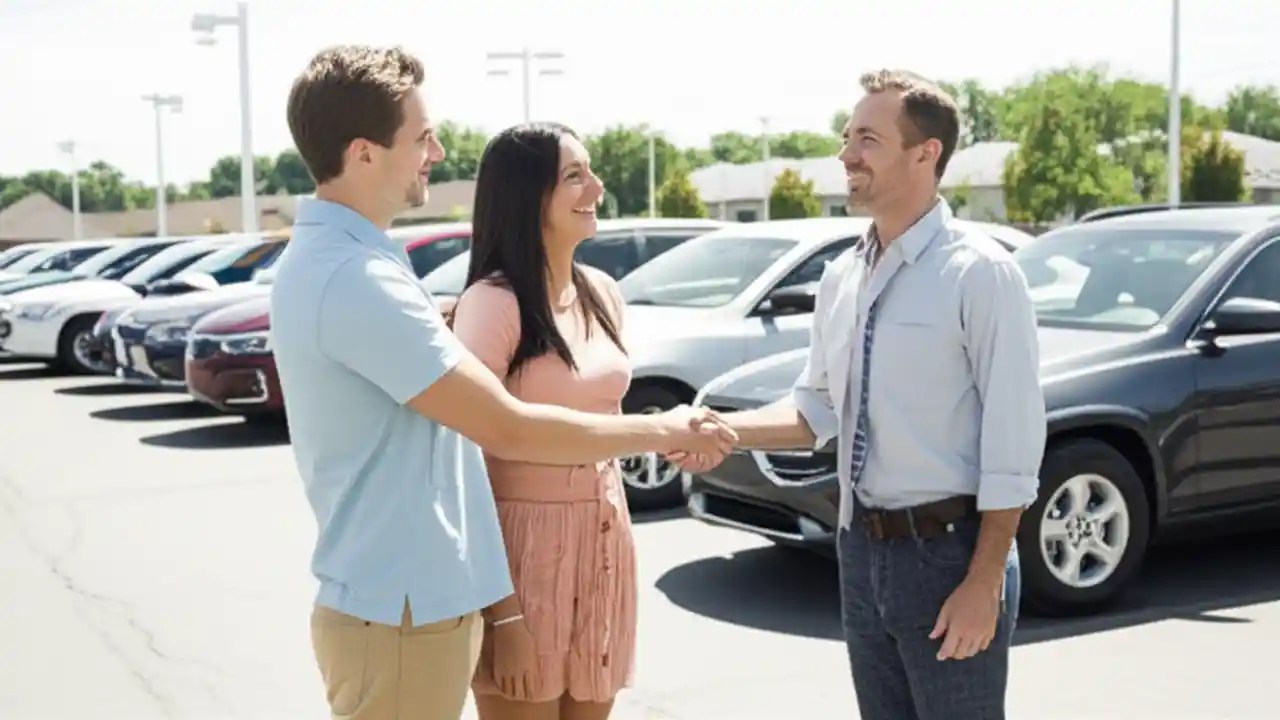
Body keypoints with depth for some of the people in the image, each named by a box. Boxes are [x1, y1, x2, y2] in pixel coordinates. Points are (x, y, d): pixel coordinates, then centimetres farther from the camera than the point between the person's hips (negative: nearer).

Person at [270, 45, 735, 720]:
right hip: (402, 610, -10)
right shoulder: (354, 278, -24)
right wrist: (664, 432, -11)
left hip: (403, 596, 10)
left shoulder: (323, 258, 9)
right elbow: (508, 429, -23)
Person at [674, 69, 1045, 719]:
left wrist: (984, 583, -18)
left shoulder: (979, 274, -13)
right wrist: (725, 429, -5)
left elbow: (1013, 444, -16)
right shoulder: (841, 278, 7)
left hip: (947, 549, -6)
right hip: (860, 548, 6)